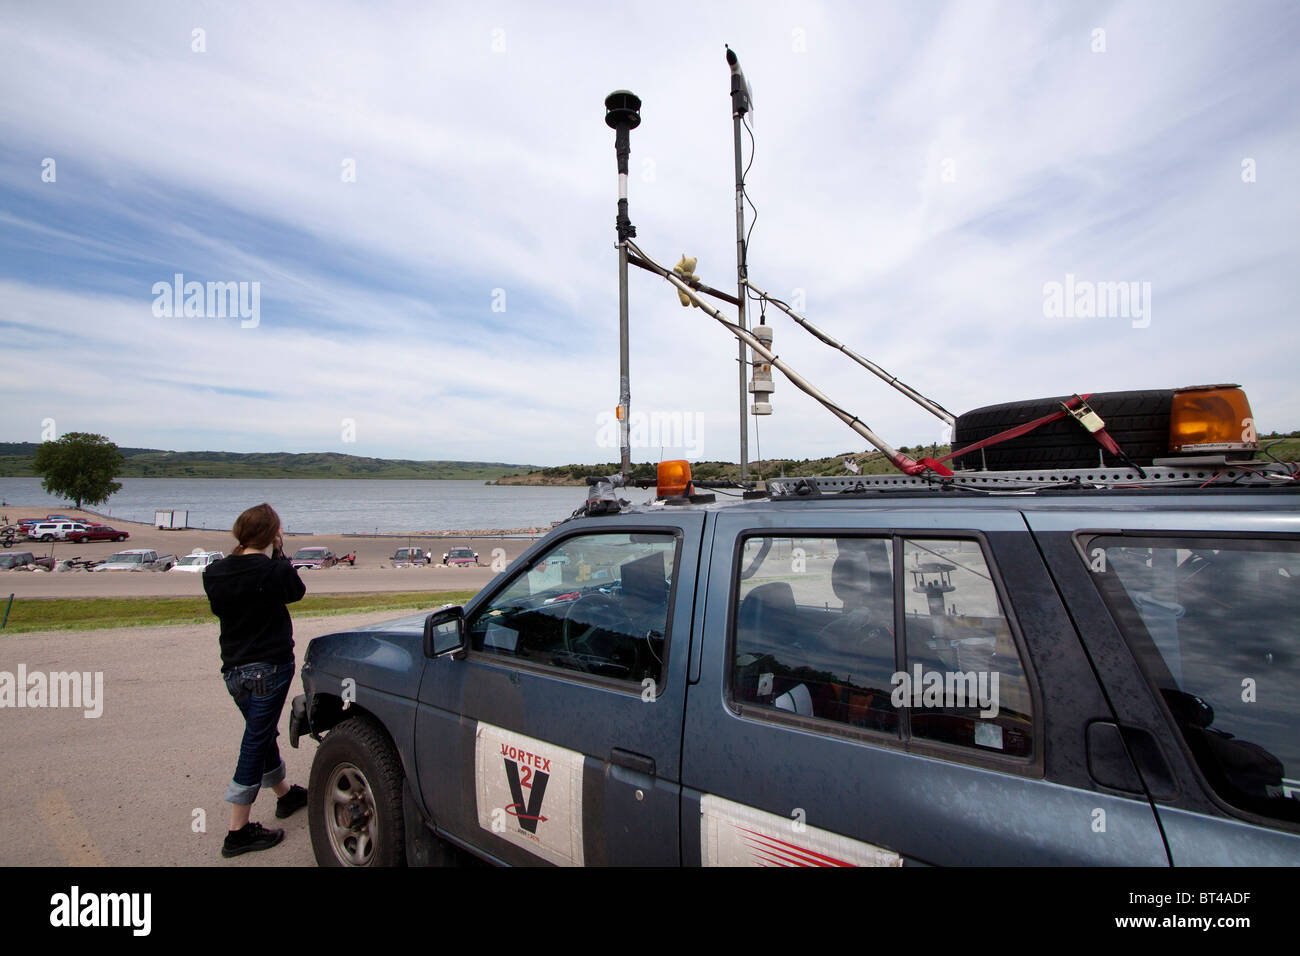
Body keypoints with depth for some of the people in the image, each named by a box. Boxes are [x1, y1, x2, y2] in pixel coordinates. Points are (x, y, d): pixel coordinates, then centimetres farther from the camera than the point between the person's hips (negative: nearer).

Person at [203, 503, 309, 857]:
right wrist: (279, 556, 5)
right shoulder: (275, 571, -18)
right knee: (256, 741, 2)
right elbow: (297, 591, 1)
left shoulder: (215, 573, -2)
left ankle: (285, 794, 42)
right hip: (269, 668, -7)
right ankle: (238, 832, 8)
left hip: (233, 669, 7)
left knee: (263, 733, 21)